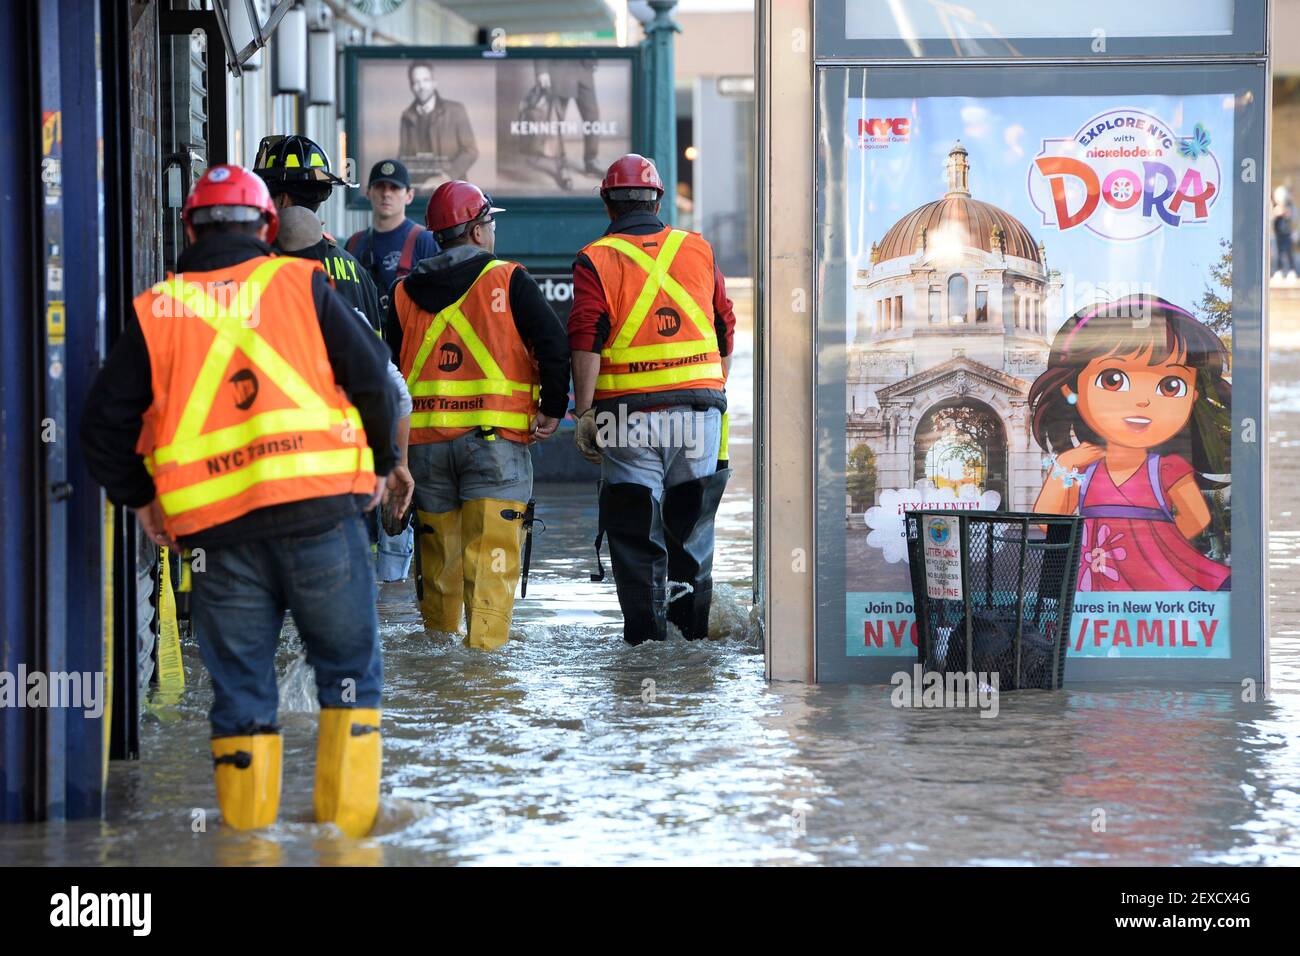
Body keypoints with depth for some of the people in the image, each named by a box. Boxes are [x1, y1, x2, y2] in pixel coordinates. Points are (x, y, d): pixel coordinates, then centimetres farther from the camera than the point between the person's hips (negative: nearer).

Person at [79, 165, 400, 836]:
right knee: (349, 670, 10)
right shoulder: (301, 285, 5)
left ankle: (248, 833, 11)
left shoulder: (156, 312, 9)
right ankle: (349, 820, 5)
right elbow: (371, 377, 4)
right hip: (322, 513, -1)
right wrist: (379, 464, 18)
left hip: (217, 530, 1)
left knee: (240, 688, 10)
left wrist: (137, 498, 22)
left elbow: (105, 421, 9)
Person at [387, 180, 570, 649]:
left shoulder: (405, 293, 10)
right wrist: (552, 411, -3)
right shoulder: (508, 281, -2)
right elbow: (554, 343, -10)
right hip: (495, 436, -4)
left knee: (438, 552, 16)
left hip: (425, 440, 4)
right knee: (491, 556, -4)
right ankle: (484, 647, -11)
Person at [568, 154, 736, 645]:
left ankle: (646, 632, 1)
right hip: (699, 408, 3)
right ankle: (694, 626, 18)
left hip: (629, 414, -3)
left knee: (636, 531, 3)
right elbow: (726, 331, 15)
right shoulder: (697, 250, 11)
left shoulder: (596, 259, -1)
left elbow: (586, 342, -11)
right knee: (692, 524, 15)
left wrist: (583, 414, -8)